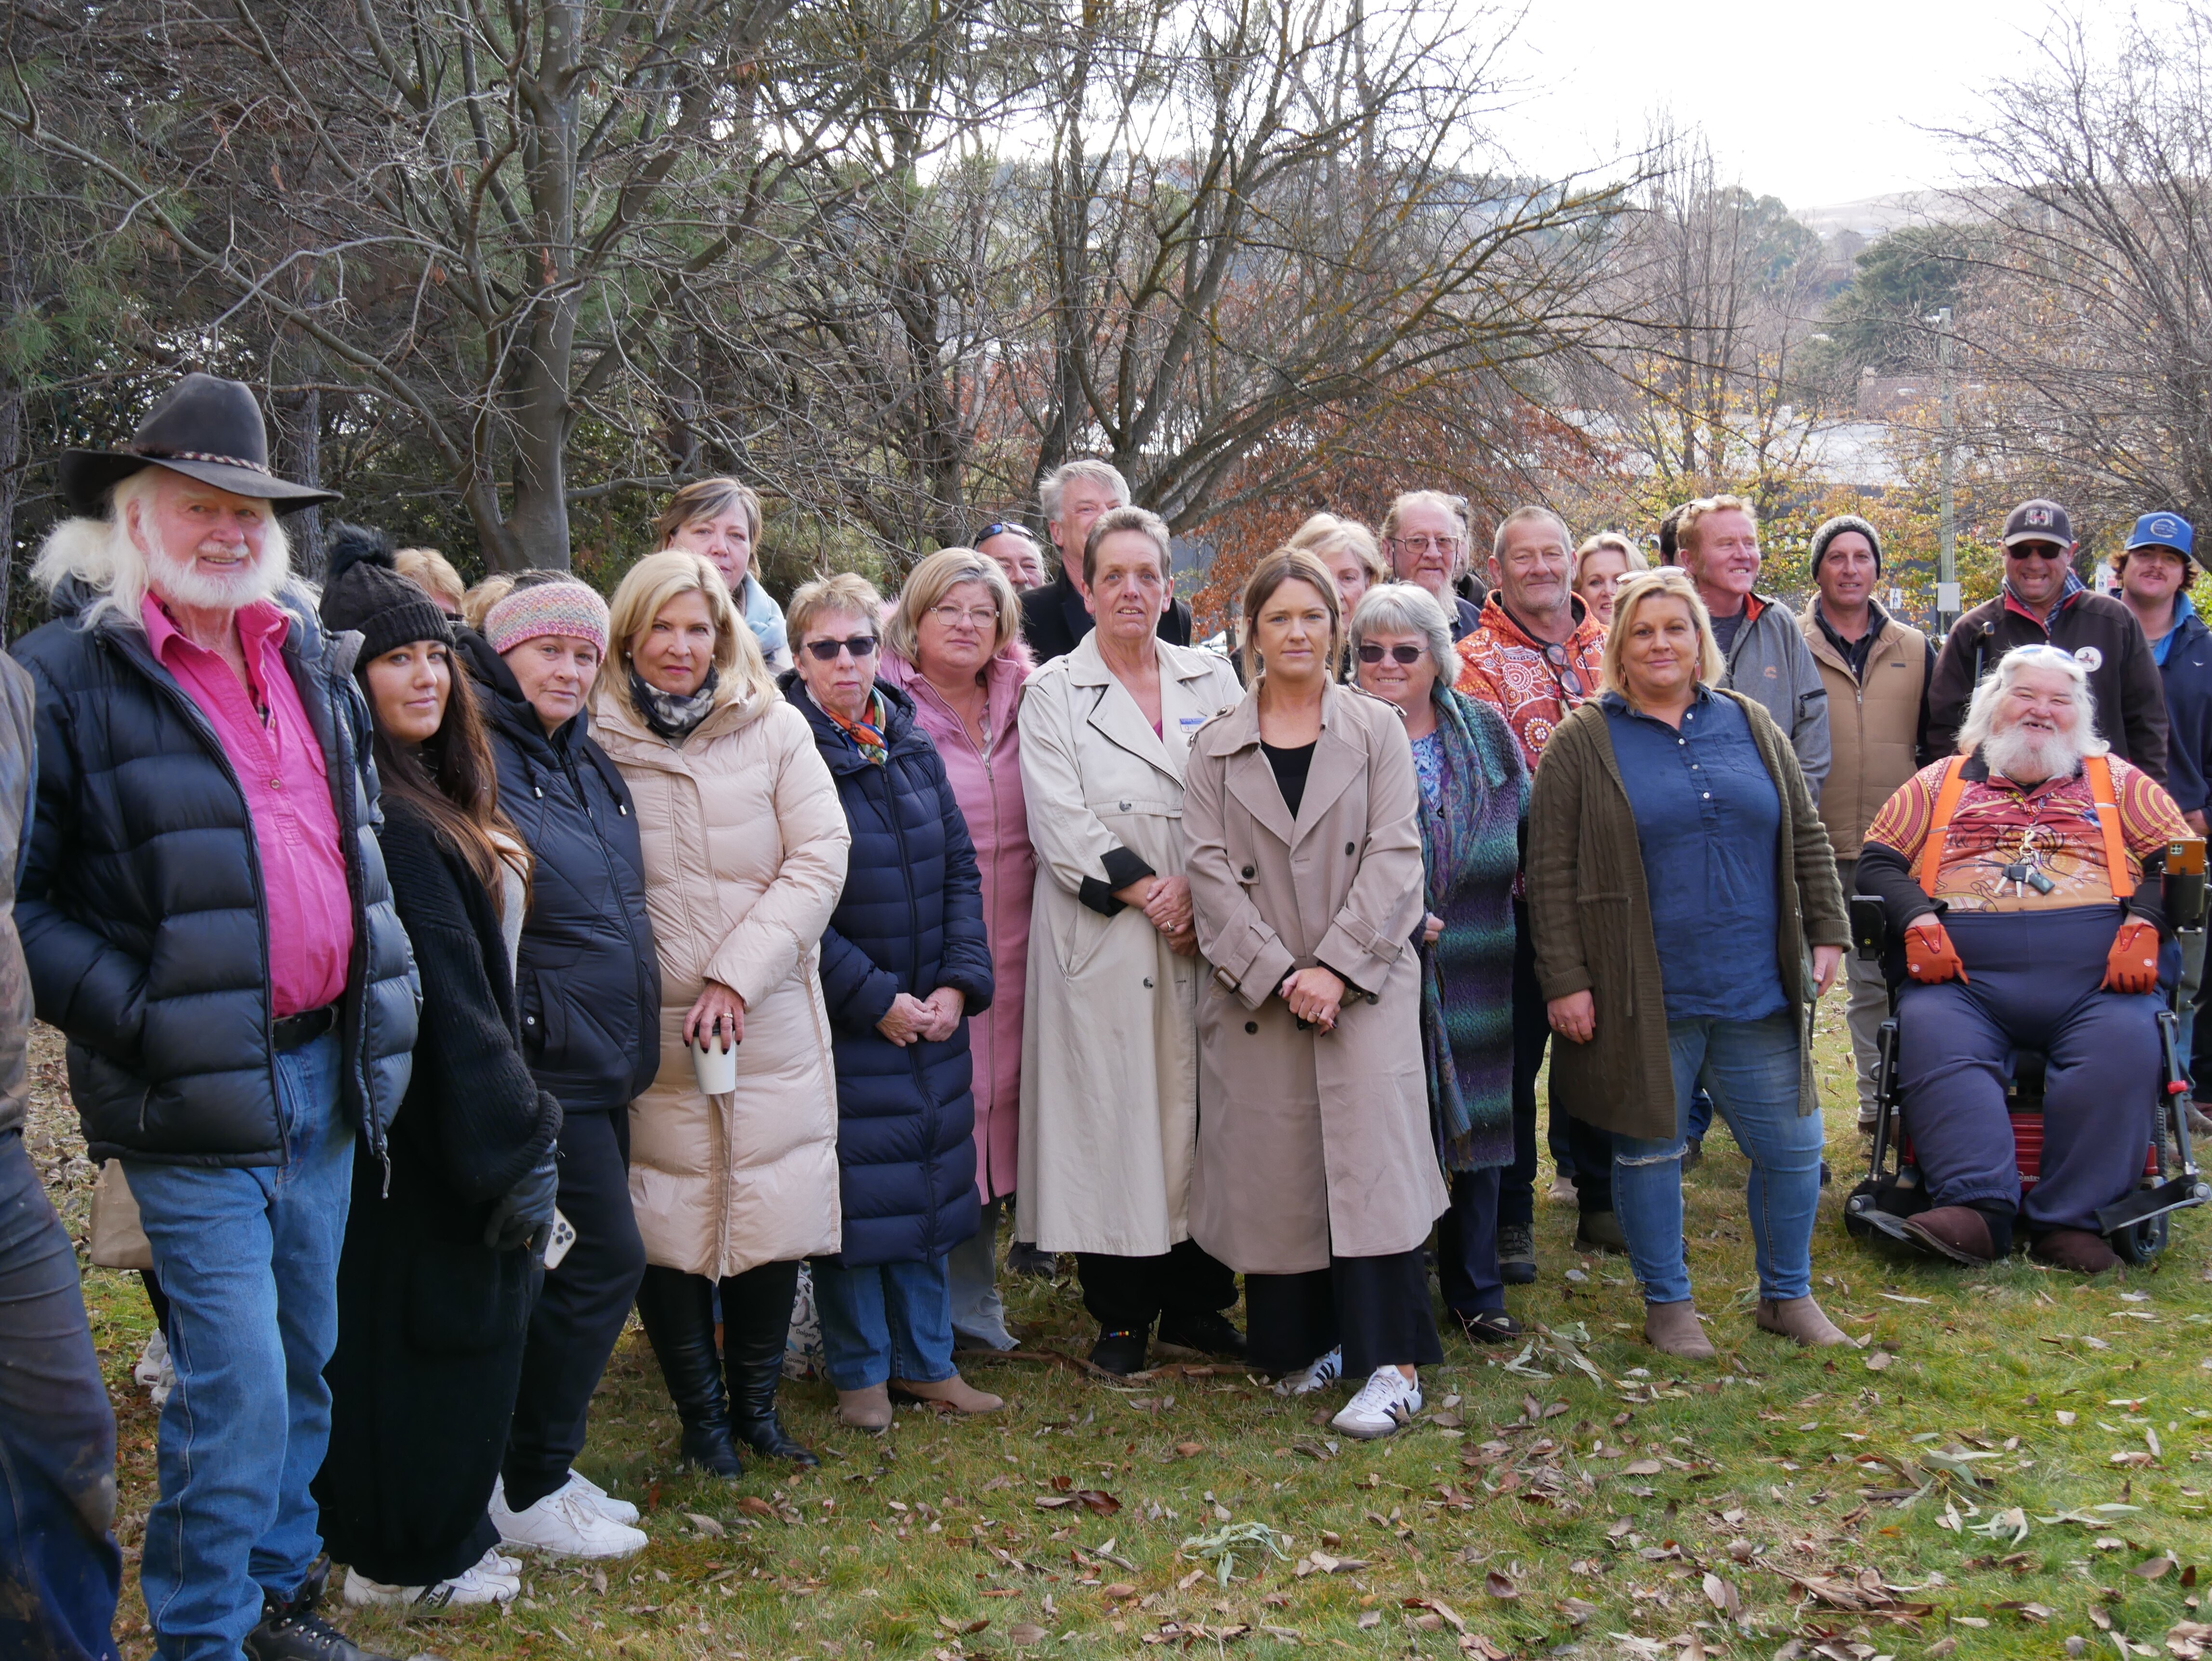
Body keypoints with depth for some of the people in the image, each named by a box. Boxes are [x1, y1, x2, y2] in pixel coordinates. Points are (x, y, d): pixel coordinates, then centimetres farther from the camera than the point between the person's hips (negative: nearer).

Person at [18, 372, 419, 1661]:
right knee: (239, 1384, -7)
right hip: (196, 1094, -6)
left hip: (325, 1069, 6)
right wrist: (141, 1019, -17)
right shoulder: (67, 674, -9)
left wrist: (386, 1006, 17)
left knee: (306, 1361, 15)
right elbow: (24, 900, -12)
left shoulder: (312, 664, 12)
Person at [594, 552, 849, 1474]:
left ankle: (756, 1404, 22)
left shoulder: (775, 729, 4)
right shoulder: (595, 742, 2)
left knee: (777, 1220, 3)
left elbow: (819, 861, -2)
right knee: (666, 1226, 2)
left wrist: (735, 977, -11)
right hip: (650, 1034, -1)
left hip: (773, 1026, 1)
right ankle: (701, 1414, 19)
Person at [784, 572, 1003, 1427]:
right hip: (840, 1020, -5)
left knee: (928, 1183, 12)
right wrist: (876, 1000, -15)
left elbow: (961, 868, 9)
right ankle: (859, 1370, 16)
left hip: (934, 1012, 6)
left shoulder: (913, 745, 8)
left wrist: (960, 981, -3)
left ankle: (926, 1357, 25)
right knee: (855, 1194, 1)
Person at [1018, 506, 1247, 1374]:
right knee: (1110, 1114, -1)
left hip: (1205, 934, 2)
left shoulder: (1213, 680, 12)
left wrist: (1197, 888, -11)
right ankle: (1120, 1314, 10)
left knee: (1200, 1107, 4)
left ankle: (1195, 1300, 17)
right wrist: (1143, 891, -13)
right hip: (1100, 937, -2)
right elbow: (1060, 820, -5)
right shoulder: (1054, 690, 4)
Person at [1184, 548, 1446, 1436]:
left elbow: (1393, 857, -2)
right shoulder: (1217, 746, 8)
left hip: (1364, 980, -2)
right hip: (1255, 988, 2)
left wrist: (1336, 966, -13)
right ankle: (1307, 1340, 19)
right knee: (1273, 1166, 4)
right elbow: (1210, 869, 0)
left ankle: (1391, 1365, -8)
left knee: (1371, 1155, -11)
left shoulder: (1377, 730, 6)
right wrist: (1278, 973, -11)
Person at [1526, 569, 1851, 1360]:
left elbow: (1805, 837, 15)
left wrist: (1825, 933, 8)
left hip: (1757, 991, 3)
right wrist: (1566, 981, -10)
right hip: (1645, 997, -3)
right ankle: (1667, 1303, 24)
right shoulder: (1583, 743, -1)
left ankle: (1788, 1294, 27)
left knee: (1792, 1147, 7)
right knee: (1650, 1150, 6)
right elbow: (1552, 873, -4)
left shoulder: (1749, 724, 10)